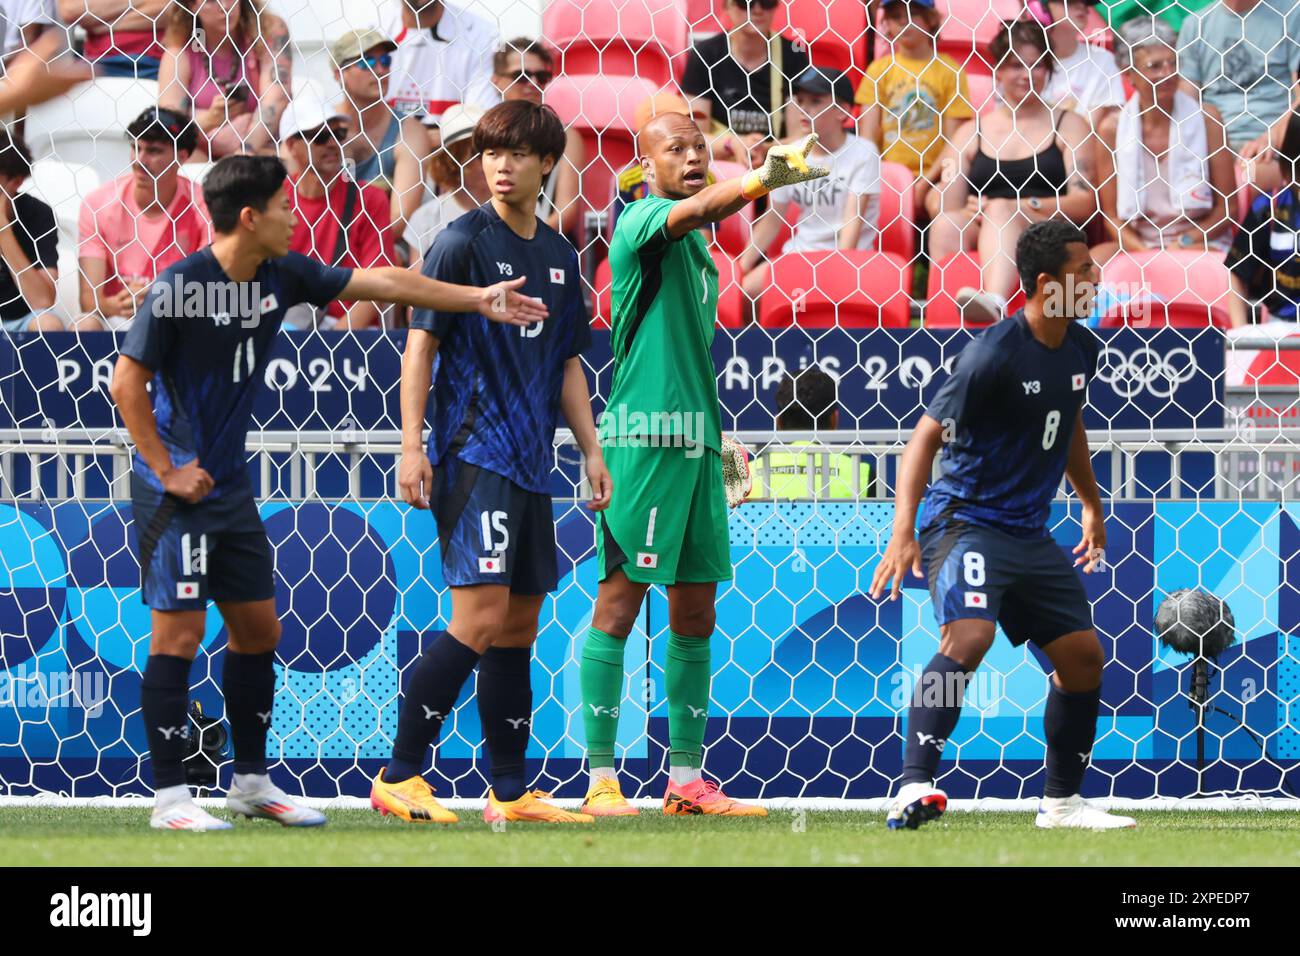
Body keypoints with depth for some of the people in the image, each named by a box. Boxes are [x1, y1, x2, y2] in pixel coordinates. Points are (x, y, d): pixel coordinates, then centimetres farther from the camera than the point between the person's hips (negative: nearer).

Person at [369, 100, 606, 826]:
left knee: (519, 627, 8)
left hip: (531, 464, 7)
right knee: (481, 617, -16)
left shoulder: (560, 255, 14)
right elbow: (420, 345, -6)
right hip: (473, 455, -7)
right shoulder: (463, 242, -6)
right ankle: (400, 777, -11)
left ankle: (512, 793, 13)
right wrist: (412, 447, -13)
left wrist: (592, 451, 15)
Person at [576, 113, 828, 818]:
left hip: (698, 441, 9)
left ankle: (686, 780, 13)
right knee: (621, 599, -7)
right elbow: (690, 211, -30)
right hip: (644, 434, -9)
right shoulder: (642, 219, -7)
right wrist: (759, 181, -49)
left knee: (696, 610, 9)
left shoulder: (697, 246, 20)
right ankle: (600, 780, -6)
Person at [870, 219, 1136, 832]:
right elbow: (926, 436, -21)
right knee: (969, 637, -30)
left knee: (1083, 656, 8)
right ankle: (912, 791, -33)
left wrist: (1091, 505, 36)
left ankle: (1061, 803, 23)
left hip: (1029, 533, 8)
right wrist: (904, 531, -31)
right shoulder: (995, 354, -19)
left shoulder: (1080, 349, 6)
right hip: (966, 521, -8)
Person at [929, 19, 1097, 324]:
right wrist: (969, 212, -12)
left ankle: (994, 299, -67)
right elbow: (945, 205, 13)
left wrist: (1026, 207, -10)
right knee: (945, 226, -32)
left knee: (1000, 210, -37)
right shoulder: (971, 133, 24)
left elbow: (1084, 202, 4)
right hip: (978, 232, 3)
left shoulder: (1069, 126, 18)